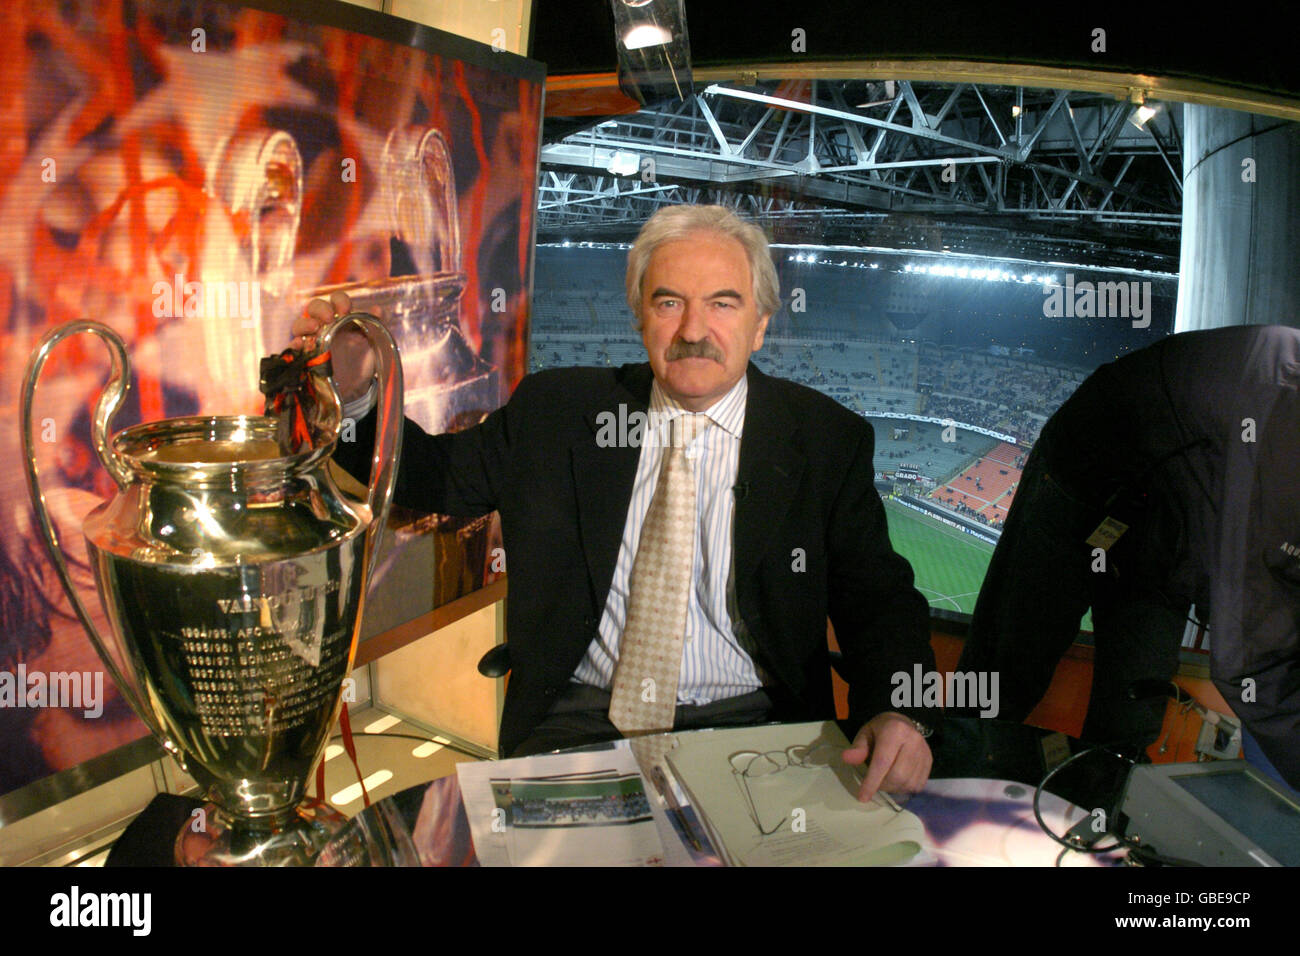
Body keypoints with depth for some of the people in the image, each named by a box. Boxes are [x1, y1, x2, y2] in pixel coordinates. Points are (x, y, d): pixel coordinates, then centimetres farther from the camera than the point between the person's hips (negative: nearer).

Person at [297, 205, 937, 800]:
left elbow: (880, 600, 1)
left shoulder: (827, 439, 1)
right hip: (581, 721, 1)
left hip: (751, 725, 0)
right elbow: (431, 475, 13)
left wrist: (899, 714, -19)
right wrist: (355, 387, -6)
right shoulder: (553, 410, 4)